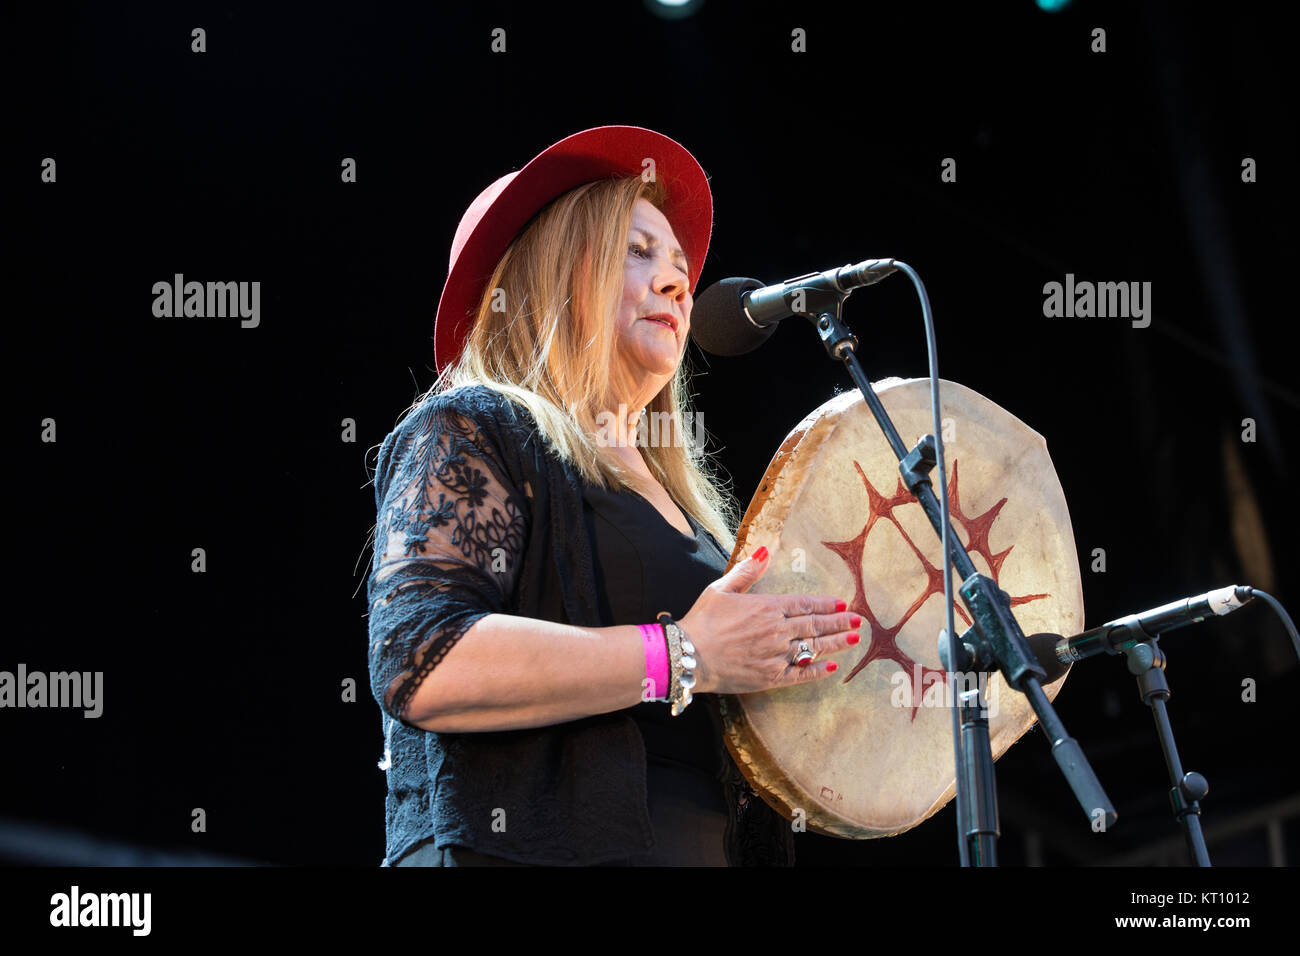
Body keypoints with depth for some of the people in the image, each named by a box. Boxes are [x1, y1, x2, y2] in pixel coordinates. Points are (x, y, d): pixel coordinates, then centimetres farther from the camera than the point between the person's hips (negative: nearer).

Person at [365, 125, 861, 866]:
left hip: (708, 849, 7)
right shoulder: (469, 432, -2)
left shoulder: (674, 494, 21)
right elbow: (420, 664, -19)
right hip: (543, 850, -7)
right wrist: (683, 658, -18)